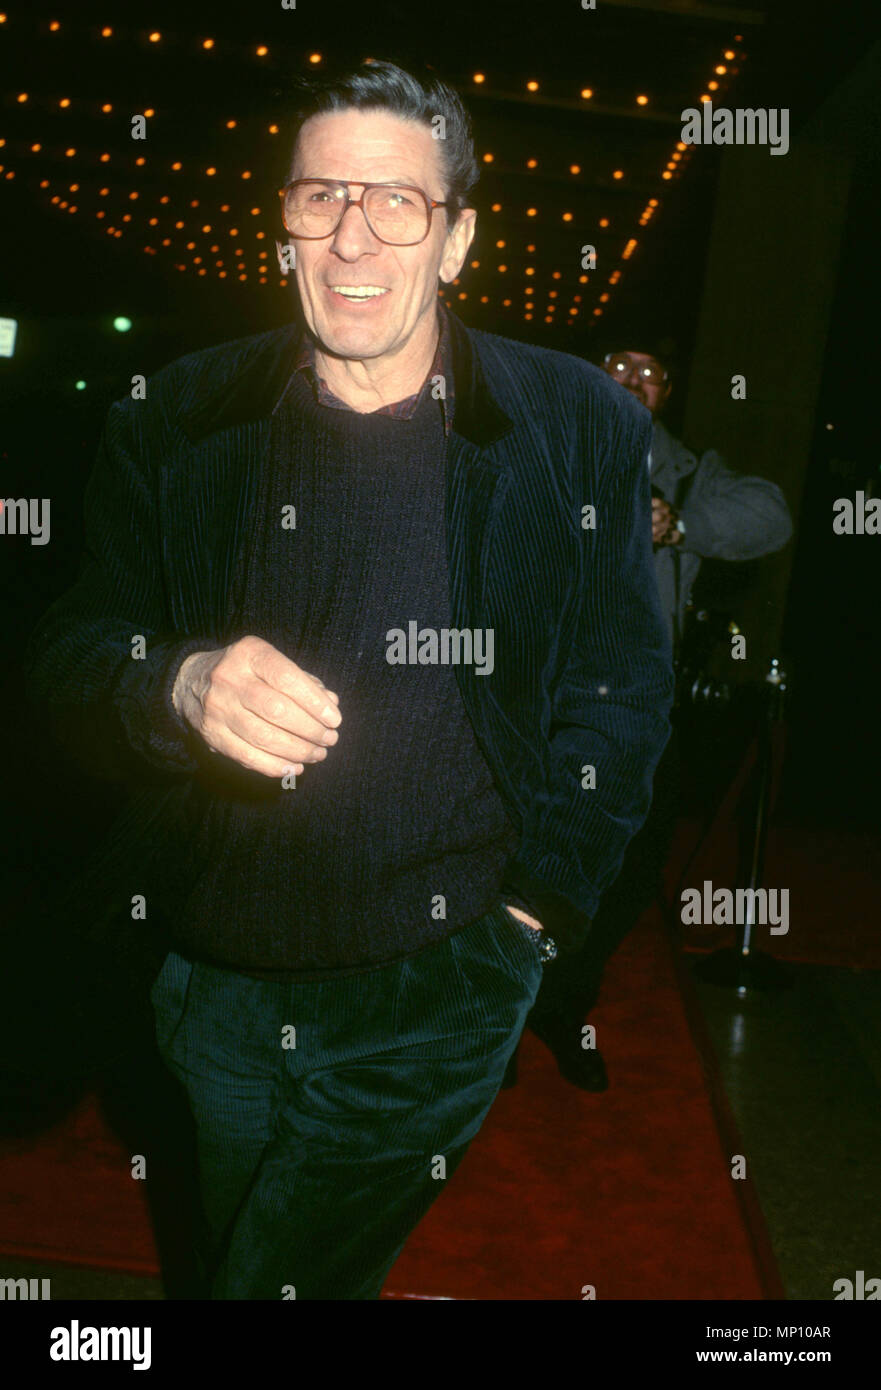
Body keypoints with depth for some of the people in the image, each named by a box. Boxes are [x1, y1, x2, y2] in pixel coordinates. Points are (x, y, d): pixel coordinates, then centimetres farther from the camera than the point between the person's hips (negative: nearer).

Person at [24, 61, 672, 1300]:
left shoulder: (582, 428, -5)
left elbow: (622, 691, 0)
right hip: (214, 976, 3)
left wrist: (537, 908, -4)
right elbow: (70, 659, 0)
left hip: (438, 997, -2)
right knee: (225, 1260, 24)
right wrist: (182, 687, -23)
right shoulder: (179, 423, -2)